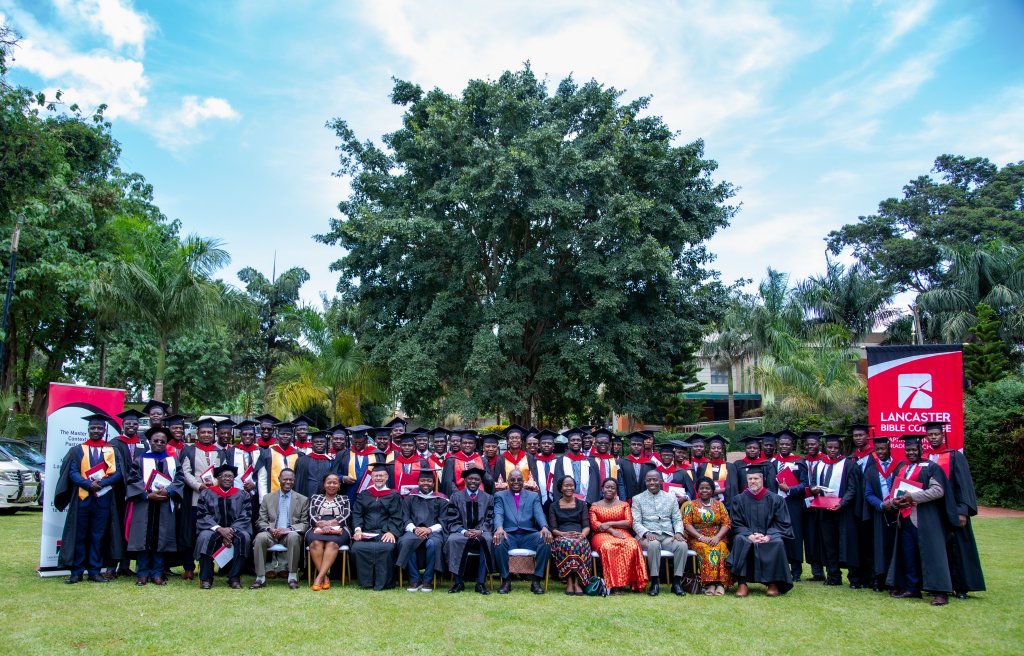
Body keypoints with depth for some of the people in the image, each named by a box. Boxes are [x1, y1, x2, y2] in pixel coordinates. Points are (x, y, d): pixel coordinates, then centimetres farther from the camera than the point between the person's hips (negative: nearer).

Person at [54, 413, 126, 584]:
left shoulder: (112, 451, 8)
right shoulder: (77, 450, 7)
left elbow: (118, 473, -1)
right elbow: (72, 473, -2)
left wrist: (101, 483, -17)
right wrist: (89, 484, -18)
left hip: (103, 499, 0)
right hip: (82, 498, 0)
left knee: (98, 536, 4)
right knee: (79, 536, 3)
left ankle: (95, 571, 11)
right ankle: (77, 572, 10)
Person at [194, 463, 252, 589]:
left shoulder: (242, 495, 10)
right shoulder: (206, 494, 9)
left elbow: (245, 517, 1)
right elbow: (202, 516, -2)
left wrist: (231, 530, -18)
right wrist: (219, 529, -18)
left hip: (235, 530, 0)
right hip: (213, 529, 0)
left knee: (244, 537, -33)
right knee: (205, 536, -34)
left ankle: (234, 578, -26)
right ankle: (206, 578, -23)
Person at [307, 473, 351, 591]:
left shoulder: (344, 499, 20)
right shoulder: (315, 497, 22)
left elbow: (345, 517, 5)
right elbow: (312, 517, 7)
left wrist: (329, 523, -12)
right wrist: (323, 524, -14)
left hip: (338, 529, -1)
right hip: (318, 528, 1)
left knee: (332, 543, -37)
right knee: (315, 542, -36)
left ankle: (319, 577, -39)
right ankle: (325, 576, -32)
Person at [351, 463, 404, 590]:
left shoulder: (394, 496, 15)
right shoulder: (363, 495, 21)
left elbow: (396, 517, 5)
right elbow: (357, 514, 10)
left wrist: (391, 532, -14)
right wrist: (357, 529, -9)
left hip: (385, 533, -2)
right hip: (365, 532, 2)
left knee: (387, 547, -34)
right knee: (357, 547, -30)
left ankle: (382, 583, -19)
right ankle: (366, 582, -15)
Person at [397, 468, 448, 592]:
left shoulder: (441, 500, 15)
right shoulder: (410, 498, 20)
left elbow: (444, 521, 5)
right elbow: (405, 519, 10)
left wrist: (430, 529, -14)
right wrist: (414, 529, -12)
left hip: (433, 531, -1)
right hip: (414, 531, 1)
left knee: (433, 543, -37)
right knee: (405, 542, -34)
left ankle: (428, 580, -21)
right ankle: (414, 579, -21)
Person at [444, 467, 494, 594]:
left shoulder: (488, 498, 13)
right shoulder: (456, 497, 10)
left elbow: (490, 520, 5)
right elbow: (452, 521, 2)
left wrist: (480, 531, -15)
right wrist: (464, 532, -16)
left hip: (481, 533, 0)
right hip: (461, 533, 0)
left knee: (488, 540, -34)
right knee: (452, 540, -34)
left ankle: (481, 582, -27)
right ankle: (458, 582, -23)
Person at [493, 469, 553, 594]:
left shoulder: (533, 496, 18)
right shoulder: (500, 496, 14)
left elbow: (539, 514, 1)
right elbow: (498, 514, -4)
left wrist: (544, 527, -23)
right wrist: (499, 527, -28)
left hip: (529, 535, 1)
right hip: (509, 536, -1)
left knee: (546, 540, -29)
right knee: (498, 540, -35)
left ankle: (536, 581, -17)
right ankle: (506, 580, -16)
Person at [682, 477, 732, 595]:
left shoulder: (719, 504, 15)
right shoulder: (691, 505, 12)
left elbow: (726, 524, 5)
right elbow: (686, 524, 0)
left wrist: (717, 537, -13)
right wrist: (701, 537, -15)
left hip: (717, 539, 1)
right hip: (697, 539, -1)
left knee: (720, 548, -32)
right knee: (705, 549, -33)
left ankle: (721, 583, -37)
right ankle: (709, 583, -37)